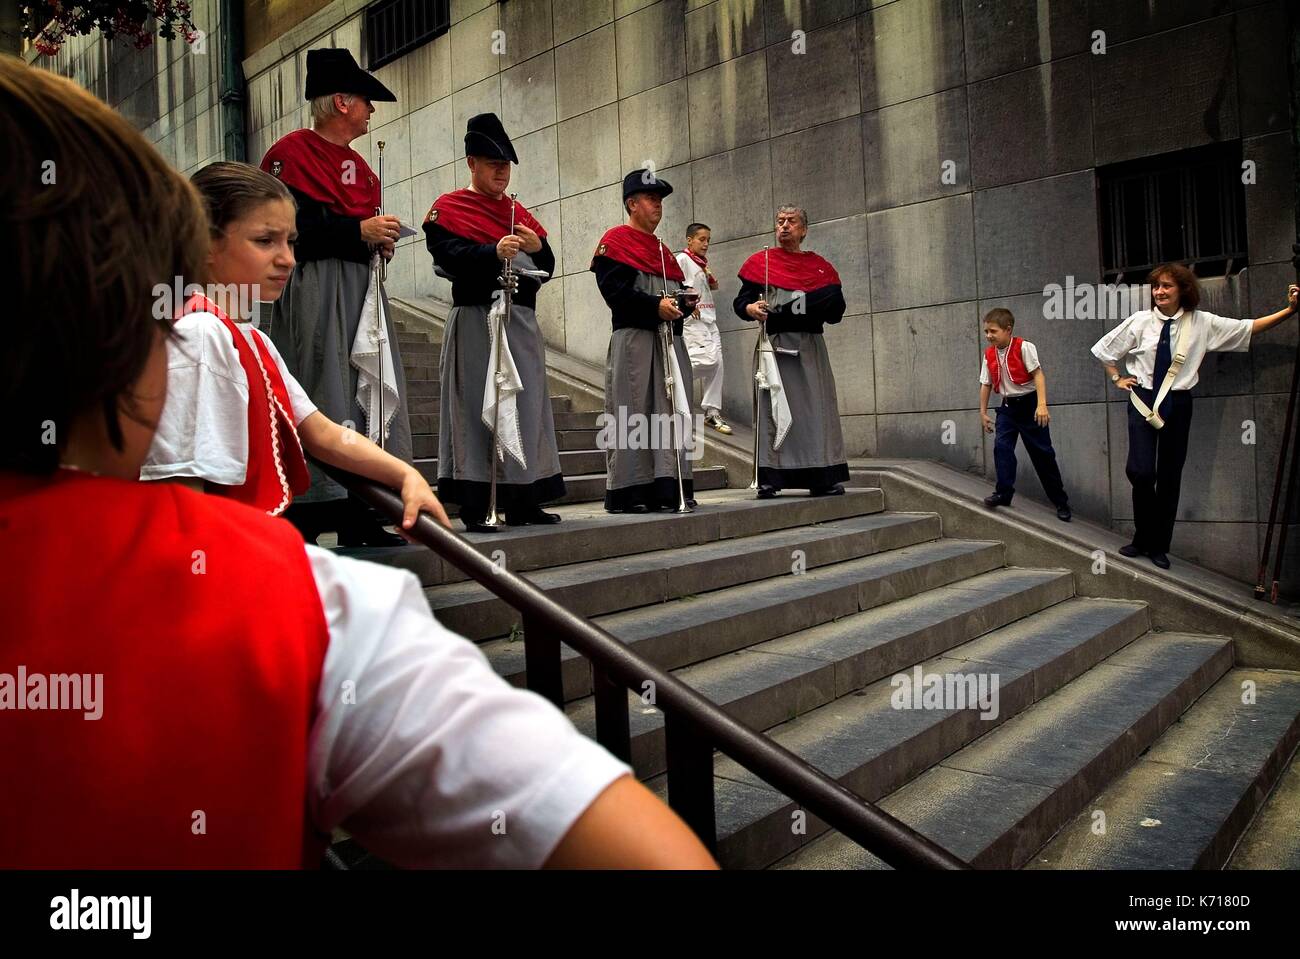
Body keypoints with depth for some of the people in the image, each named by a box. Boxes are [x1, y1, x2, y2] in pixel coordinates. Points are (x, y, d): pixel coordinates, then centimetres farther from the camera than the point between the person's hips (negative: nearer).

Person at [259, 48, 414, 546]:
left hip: (362, 288, 8)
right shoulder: (292, 152, -3)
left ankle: (358, 516, 10)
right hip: (314, 289, -8)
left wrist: (380, 239, 5)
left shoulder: (358, 165, 22)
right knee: (321, 399, -10)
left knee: (372, 394, 4)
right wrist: (359, 231, -16)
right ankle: (304, 518, -4)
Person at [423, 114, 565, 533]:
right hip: (477, 321, -6)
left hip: (521, 321, 6)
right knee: (477, 407, -7)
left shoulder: (517, 212, 21)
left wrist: (538, 246, -6)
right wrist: (495, 251, -29)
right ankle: (474, 507, -3)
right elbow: (450, 256, -14)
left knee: (526, 406, 6)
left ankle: (523, 501, 14)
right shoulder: (449, 208, 3)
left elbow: (546, 268, 16)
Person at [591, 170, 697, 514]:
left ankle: (670, 489, 10)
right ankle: (628, 493, -1)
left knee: (672, 412, 5)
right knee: (631, 415, -6)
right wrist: (656, 305, -19)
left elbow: (677, 288, 26)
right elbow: (613, 289, -13)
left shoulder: (662, 249, 24)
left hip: (669, 339, 8)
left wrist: (684, 302, 2)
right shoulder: (615, 240, 0)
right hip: (634, 339, -8)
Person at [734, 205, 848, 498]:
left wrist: (833, 300, -12)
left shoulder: (820, 266, 14)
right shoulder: (760, 262, 8)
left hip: (811, 347, 3)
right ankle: (769, 478, -4)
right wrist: (750, 309, -20)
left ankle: (822, 478, 7)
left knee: (816, 407, 1)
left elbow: (835, 314, 10)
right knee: (772, 407, -6)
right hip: (774, 344, -2)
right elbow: (740, 302, 2)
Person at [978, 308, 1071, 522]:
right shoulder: (989, 354, 3)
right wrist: (983, 412, 10)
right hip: (1008, 406, 5)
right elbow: (986, 384, 10)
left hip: (1029, 404, -5)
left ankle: (1061, 501, 11)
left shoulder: (1023, 347, -13)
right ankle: (1004, 492, -5)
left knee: (1042, 453, 1)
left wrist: (1042, 404, -28)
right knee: (1002, 447, -12)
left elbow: (1038, 374, -19)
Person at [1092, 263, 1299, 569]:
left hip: (1177, 404, 1)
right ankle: (1143, 538, 7)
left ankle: (1159, 546, 18)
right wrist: (1117, 378, 8)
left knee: (1170, 475, 5)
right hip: (1142, 401, -1)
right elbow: (1104, 349, 12)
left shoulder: (1202, 323, 1)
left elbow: (1250, 328, 4)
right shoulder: (1140, 321, -1)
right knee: (1140, 471, -14)